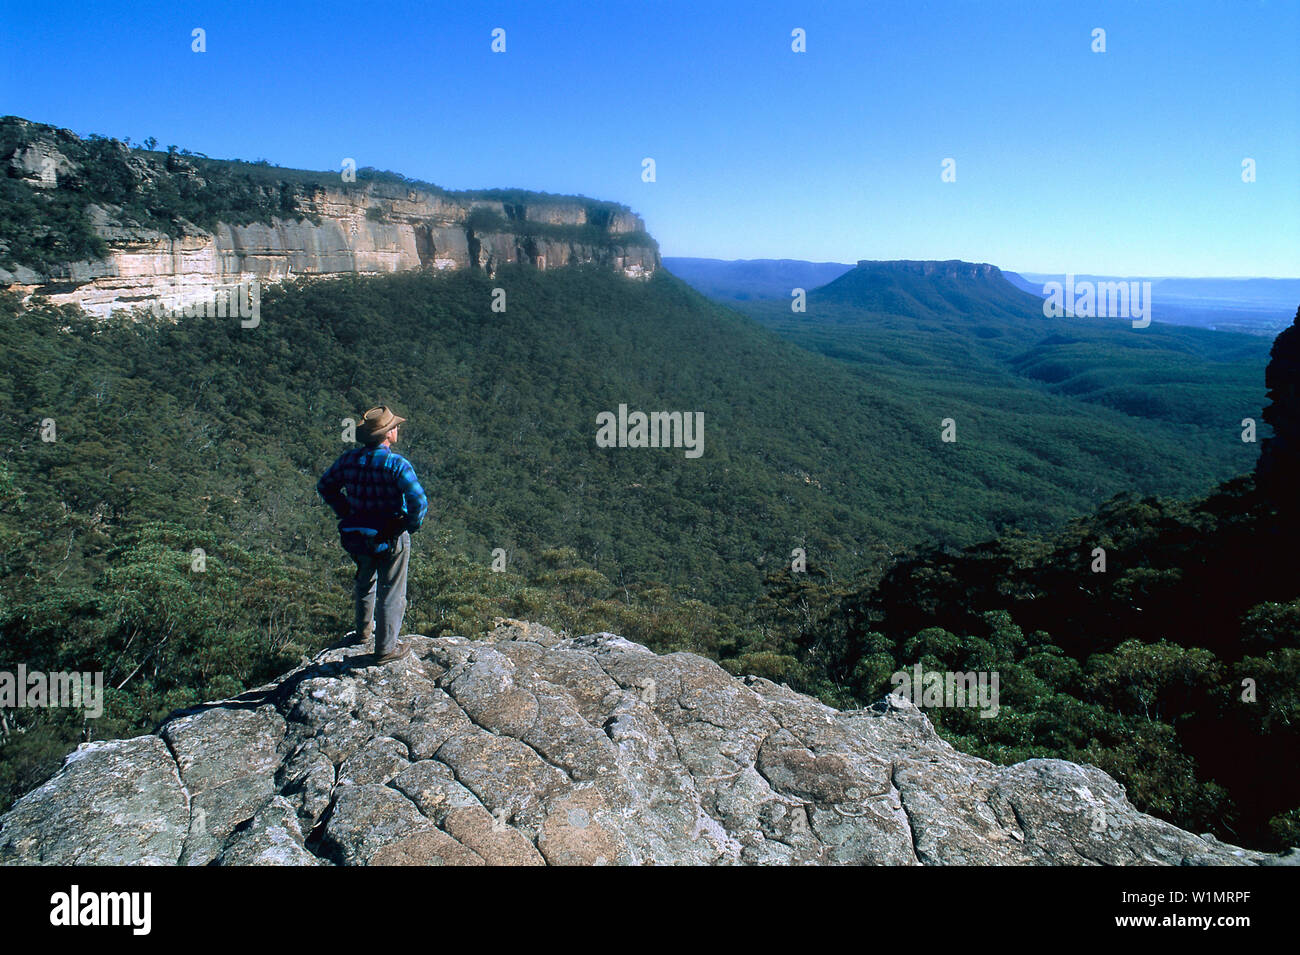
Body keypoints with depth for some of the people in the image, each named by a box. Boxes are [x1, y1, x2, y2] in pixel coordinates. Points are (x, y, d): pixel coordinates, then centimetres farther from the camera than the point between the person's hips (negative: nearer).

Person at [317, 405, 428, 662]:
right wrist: (412, 525, -13)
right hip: (391, 538, -6)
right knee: (390, 592, 10)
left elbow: (324, 486, 8)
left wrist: (346, 513, 14)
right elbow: (419, 501, -31)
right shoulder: (396, 464, -24)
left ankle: (364, 629, 50)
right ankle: (385, 648, 21)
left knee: (365, 581, 30)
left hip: (356, 534, 6)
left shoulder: (349, 459, -5)